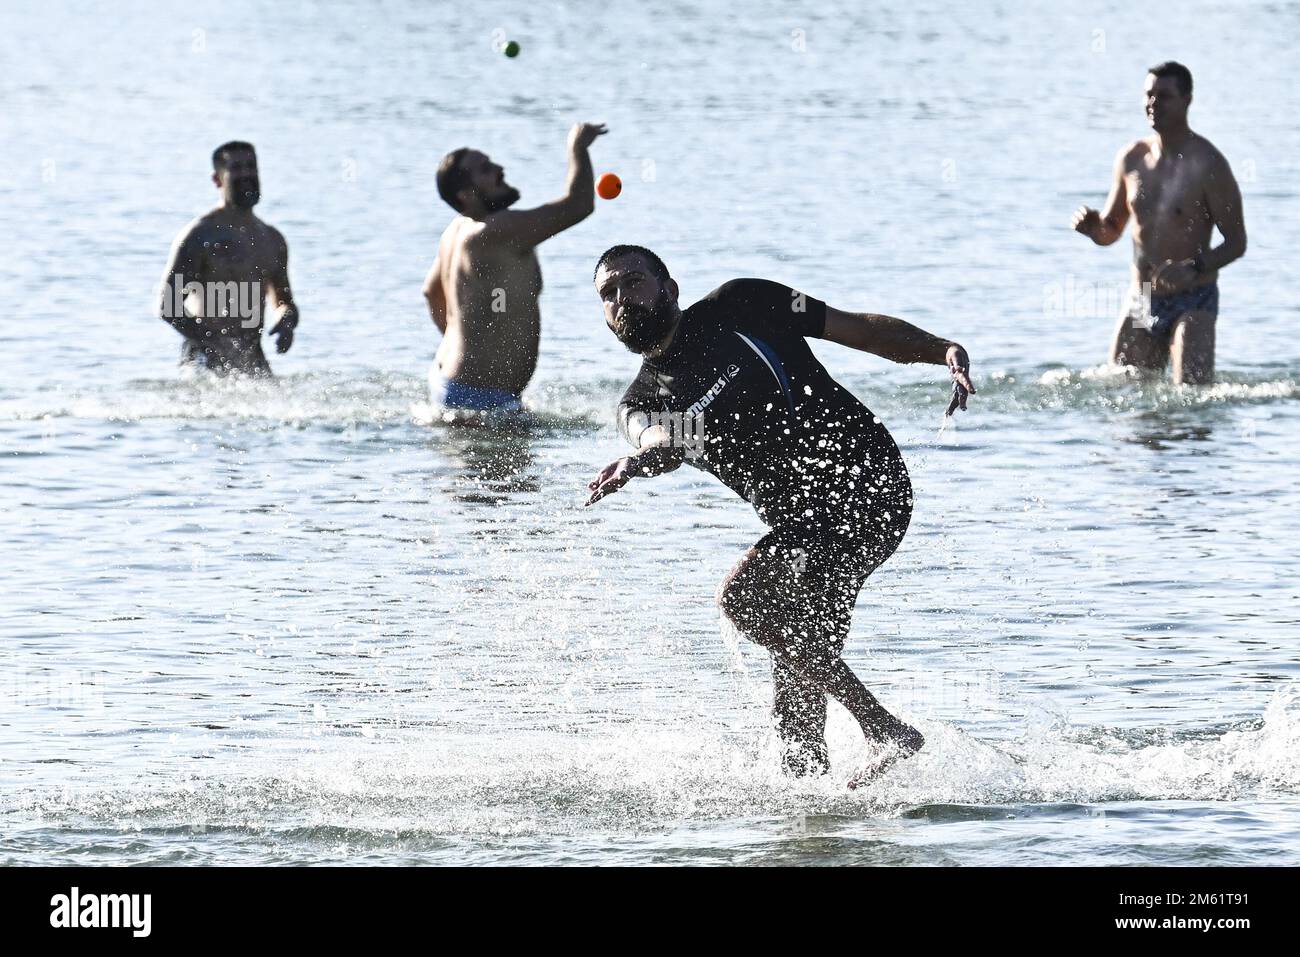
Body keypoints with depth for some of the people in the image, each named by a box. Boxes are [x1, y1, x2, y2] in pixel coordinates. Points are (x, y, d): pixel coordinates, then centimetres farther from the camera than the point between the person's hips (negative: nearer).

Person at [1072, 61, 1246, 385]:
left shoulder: (1207, 164, -11)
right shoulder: (1131, 159, 6)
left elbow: (1236, 243, -9)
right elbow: (1111, 231, 18)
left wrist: (1194, 268, -26)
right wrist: (1093, 227, -6)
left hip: (1192, 302, -5)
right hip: (1139, 304, 6)